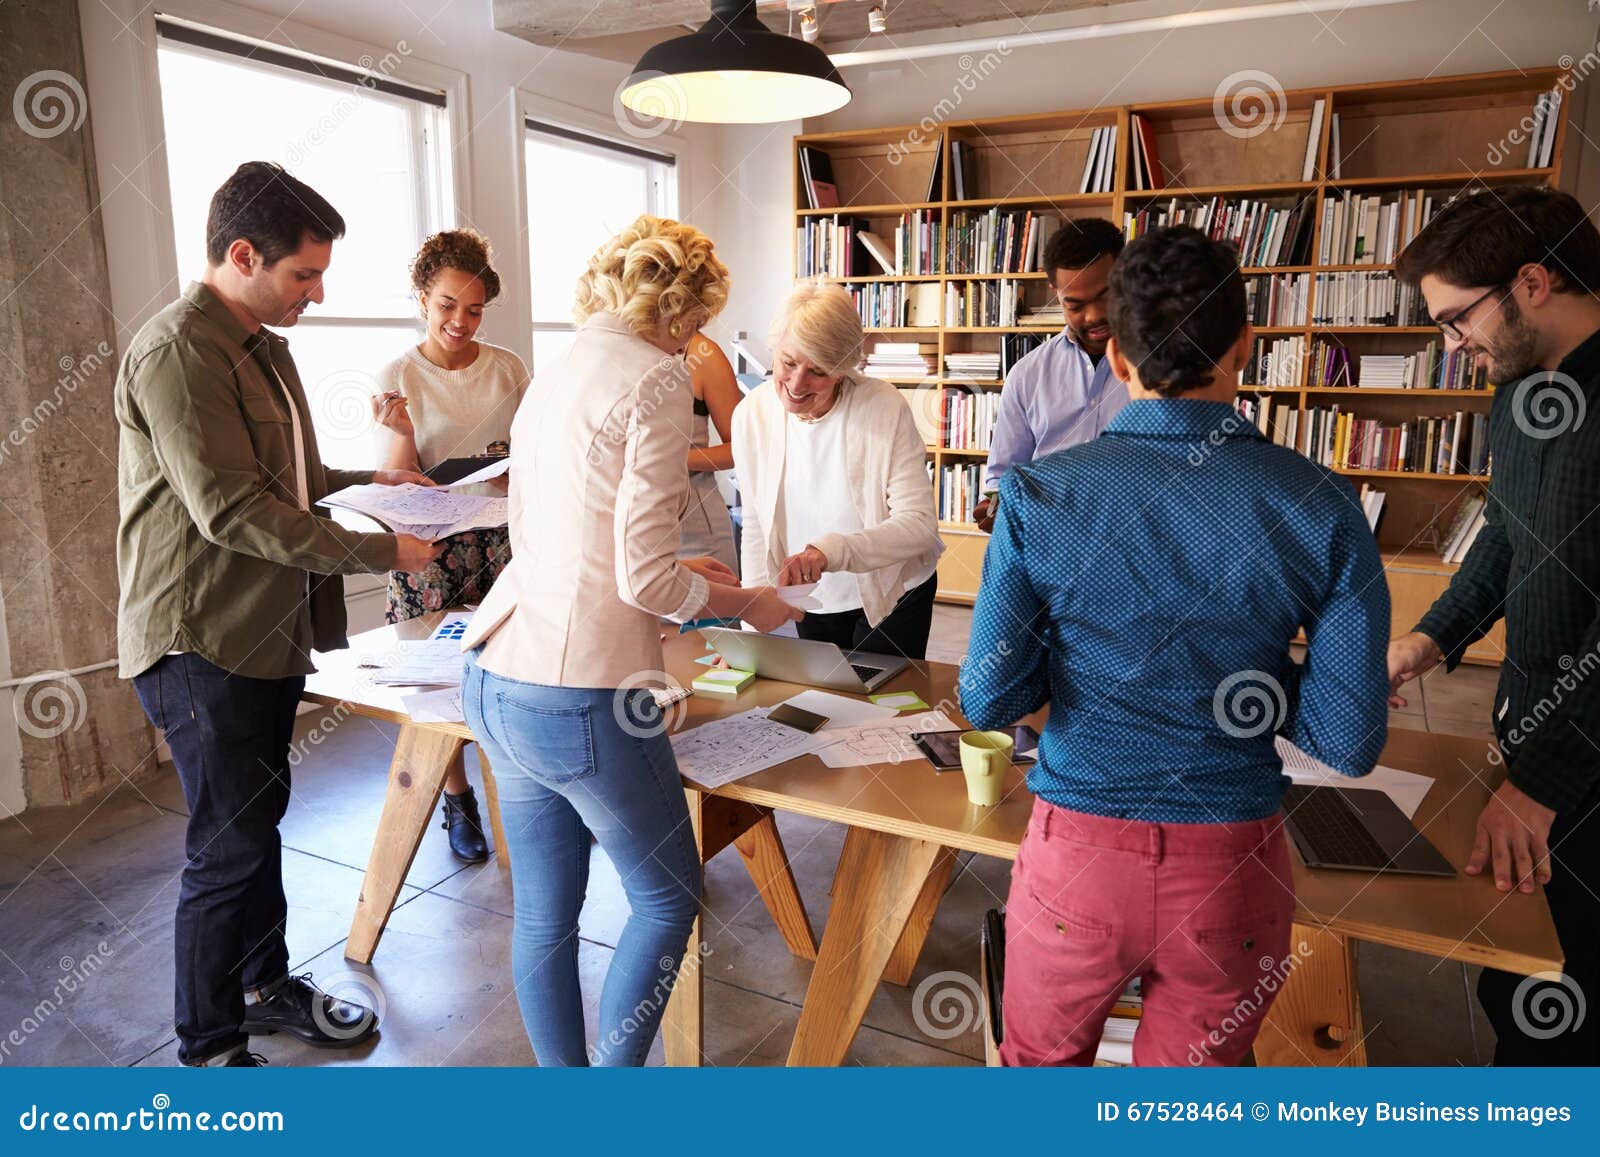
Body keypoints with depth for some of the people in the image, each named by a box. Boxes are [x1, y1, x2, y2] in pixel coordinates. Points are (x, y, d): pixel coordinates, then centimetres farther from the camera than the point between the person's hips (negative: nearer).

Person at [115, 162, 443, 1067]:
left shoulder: (263, 346, 15)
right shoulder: (178, 352, -18)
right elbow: (230, 507, -24)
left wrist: (368, 480, 10)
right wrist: (380, 552, -20)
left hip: (268, 630, 10)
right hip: (203, 642, -9)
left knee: (257, 822, 21)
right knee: (232, 849, -1)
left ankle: (267, 985, 38)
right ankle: (209, 1051, 17)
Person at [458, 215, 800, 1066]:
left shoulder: (553, 377, 14)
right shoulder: (654, 380, -10)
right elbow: (644, 581, -16)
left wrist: (674, 569, 24)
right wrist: (745, 603, 1)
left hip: (495, 680, 8)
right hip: (579, 700, -8)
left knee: (544, 914, 19)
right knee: (666, 902, 14)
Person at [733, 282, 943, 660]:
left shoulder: (885, 407, -20)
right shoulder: (751, 414, -11)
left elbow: (919, 525, -23)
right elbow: (755, 527, -2)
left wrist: (831, 550, -38)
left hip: (891, 598, -3)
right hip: (811, 600, 3)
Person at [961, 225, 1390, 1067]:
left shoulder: (1039, 493, -14)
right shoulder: (1321, 506, -11)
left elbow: (987, 702, -11)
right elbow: (1350, 743, -10)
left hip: (1078, 852, -1)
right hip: (1233, 870, 1)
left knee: (1040, 1063, 27)